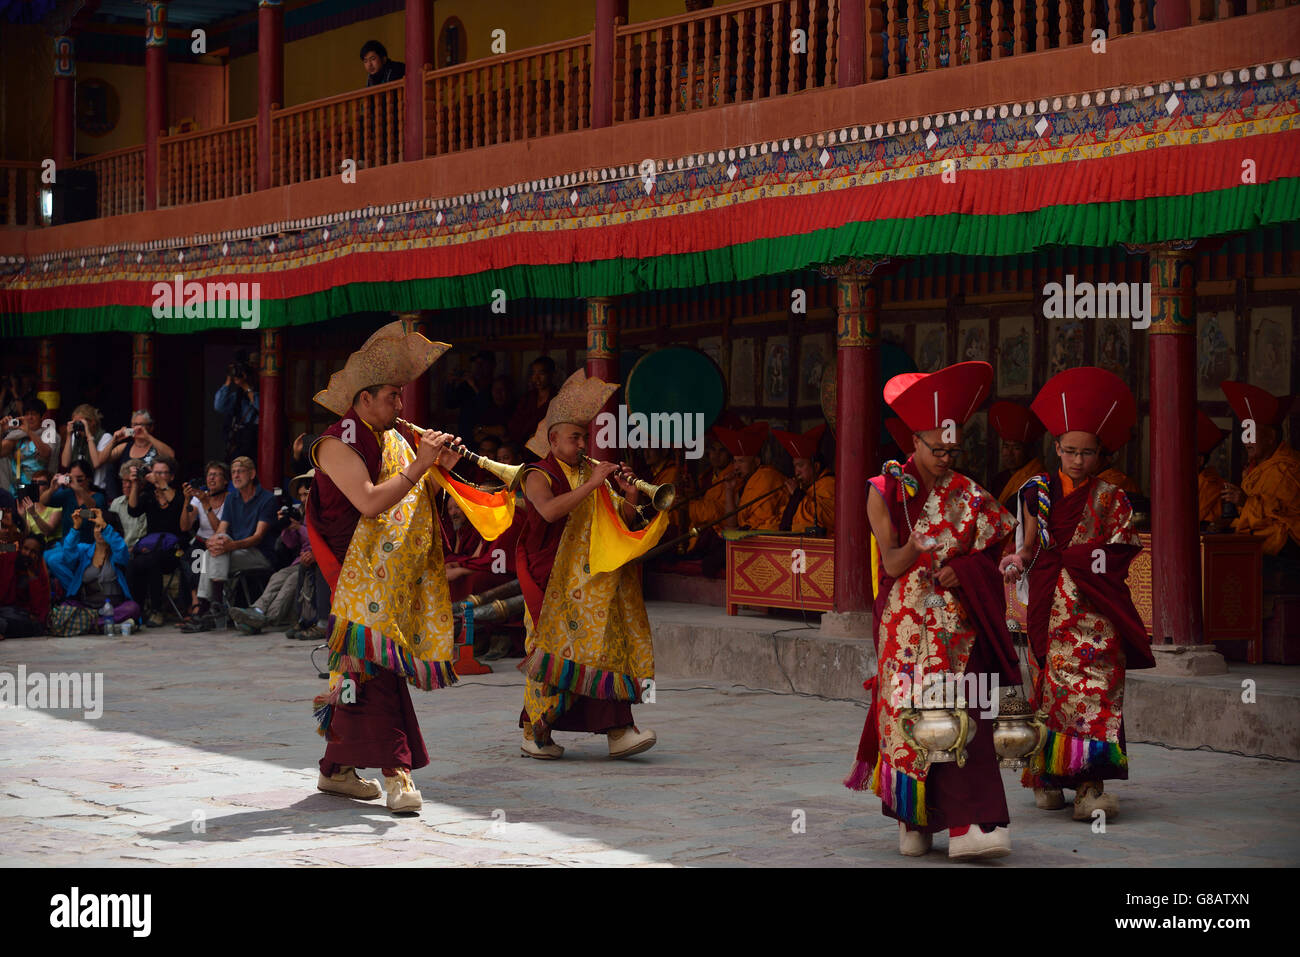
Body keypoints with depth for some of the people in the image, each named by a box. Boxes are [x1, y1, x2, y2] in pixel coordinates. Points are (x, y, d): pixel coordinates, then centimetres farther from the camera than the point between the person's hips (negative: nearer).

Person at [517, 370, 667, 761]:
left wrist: (630, 498, -7)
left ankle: (617, 731, -10)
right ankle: (534, 734, 8)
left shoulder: (592, 474, 14)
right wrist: (592, 485, -24)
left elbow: (622, 524, 12)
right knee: (554, 653, -3)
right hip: (554, 579, -5)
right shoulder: (539, 476, -3)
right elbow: (550, 510, -25)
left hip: (592, 580, 5)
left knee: (606, 647, -6)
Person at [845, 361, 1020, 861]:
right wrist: (927, 544, -25)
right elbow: (892, 562, -7)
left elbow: (989, 555, 7)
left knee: (961, 715, -9)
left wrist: (960, 570, -13)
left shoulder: (967, 495, 7)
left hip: (956, 627, 1)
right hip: (904, 626, -1)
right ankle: (912, 821, 13)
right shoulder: (885, 491, 0)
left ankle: (969, 825, -13)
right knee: (907, 714, -1)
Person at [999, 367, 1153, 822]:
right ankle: (1045, 776, 7)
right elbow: (1031, 546, 10)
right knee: (1050, 688, -1)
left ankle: (1090, 785, -15)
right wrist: (1018, 560, -12)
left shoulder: (1111, 499, 6)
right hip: (1050, 609, 1)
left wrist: (1066, 558, -9)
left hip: (1095, 612, -1)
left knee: (1095, 690, -10)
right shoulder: (1039, 492, 10)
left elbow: (1119, 553, 2)